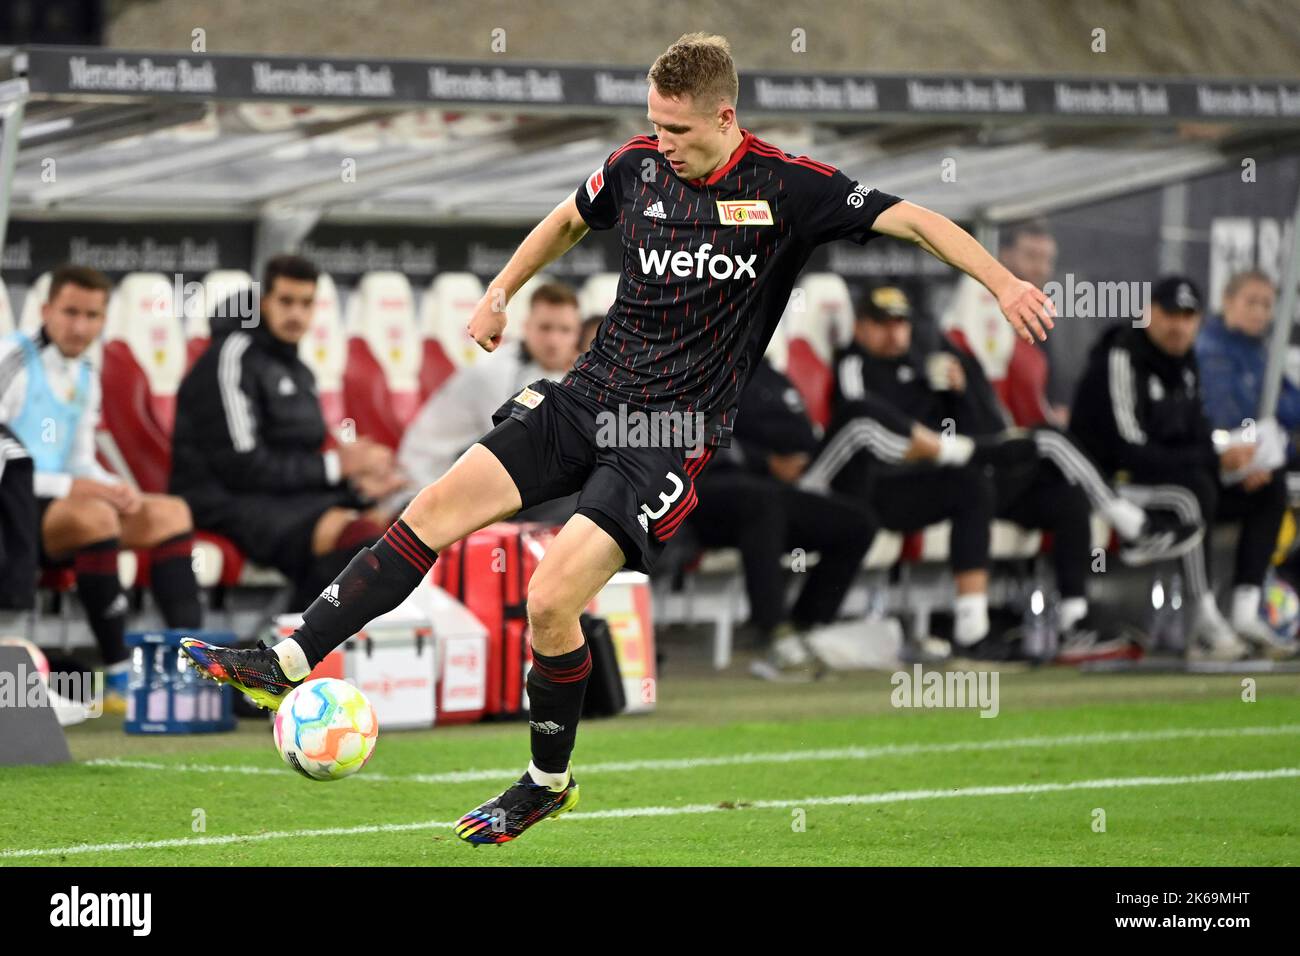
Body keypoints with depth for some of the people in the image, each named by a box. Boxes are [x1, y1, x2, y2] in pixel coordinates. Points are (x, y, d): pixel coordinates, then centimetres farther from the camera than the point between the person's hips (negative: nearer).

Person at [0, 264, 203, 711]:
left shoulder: (84, 377, 16)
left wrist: (118, 490, -4)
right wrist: (70, 486, -24)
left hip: (59, 507, 9)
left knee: (170, 513, 0)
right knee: (95, 515, -34)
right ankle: (118, 680, -32)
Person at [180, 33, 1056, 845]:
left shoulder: (787, 187, -12)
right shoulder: (639, 165, 2)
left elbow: (913, 220, -13)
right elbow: (570, 220, 24)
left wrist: (1004, 284, -24)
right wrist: (503, 290, 27)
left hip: (672, 435, -5)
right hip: (590, 397, 5)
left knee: (551, 600, -15)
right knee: (438, 508, -7)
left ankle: (550, 781, 8)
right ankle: (290, 665, -3)